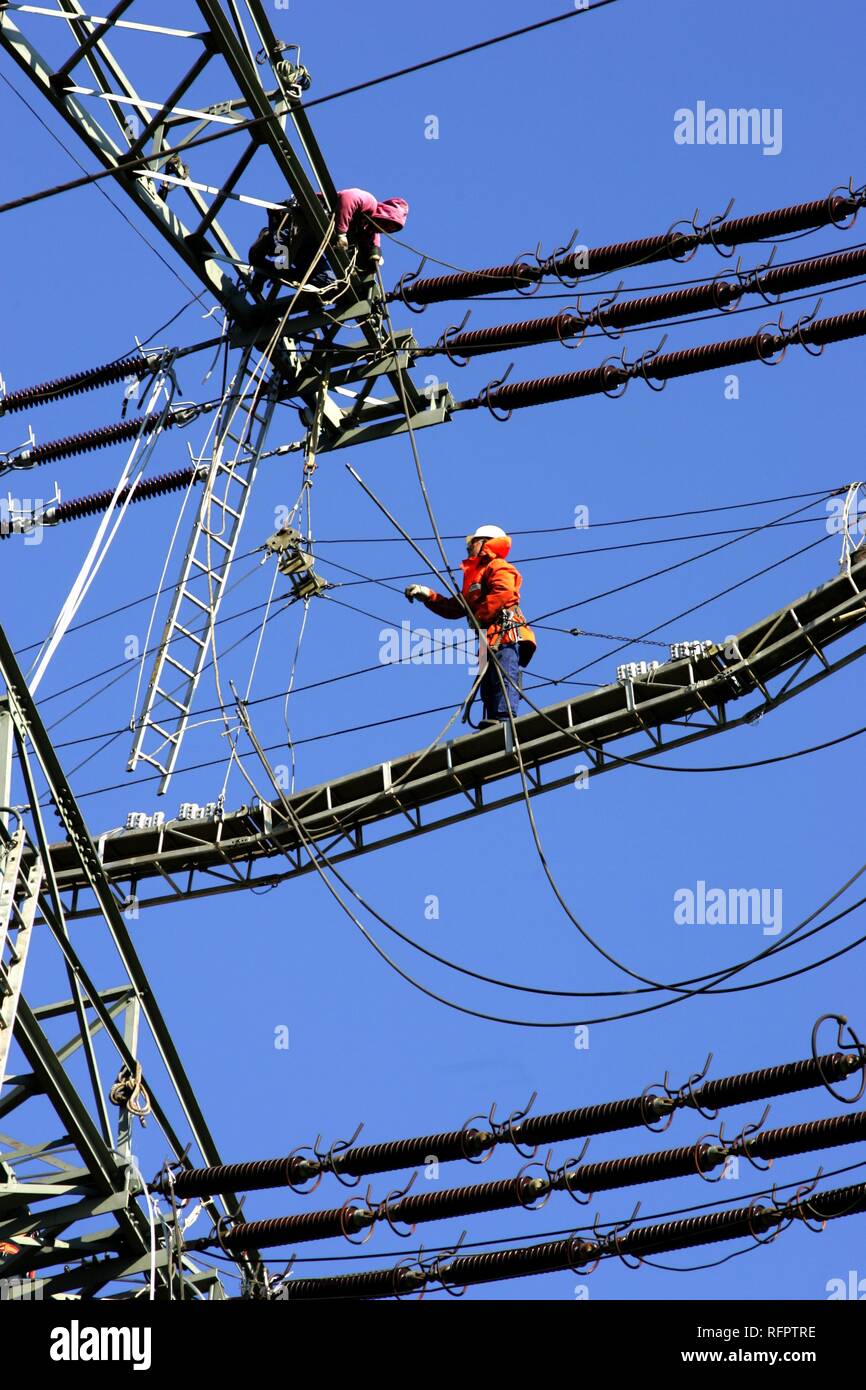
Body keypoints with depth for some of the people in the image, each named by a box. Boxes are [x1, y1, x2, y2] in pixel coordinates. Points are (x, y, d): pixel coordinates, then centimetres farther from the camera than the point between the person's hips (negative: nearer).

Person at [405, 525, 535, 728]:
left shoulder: (498, 567, 7)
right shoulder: (476, 576, 36)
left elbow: (504, 593, -14)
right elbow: (455, 608, 36)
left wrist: (479, 617, -17)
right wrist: (428, 596, 25)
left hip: (507, 637, -10)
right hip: (491, 644, 10)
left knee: (504, 681, -25)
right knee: (489, 693, -1)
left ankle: (505, 721, -39)